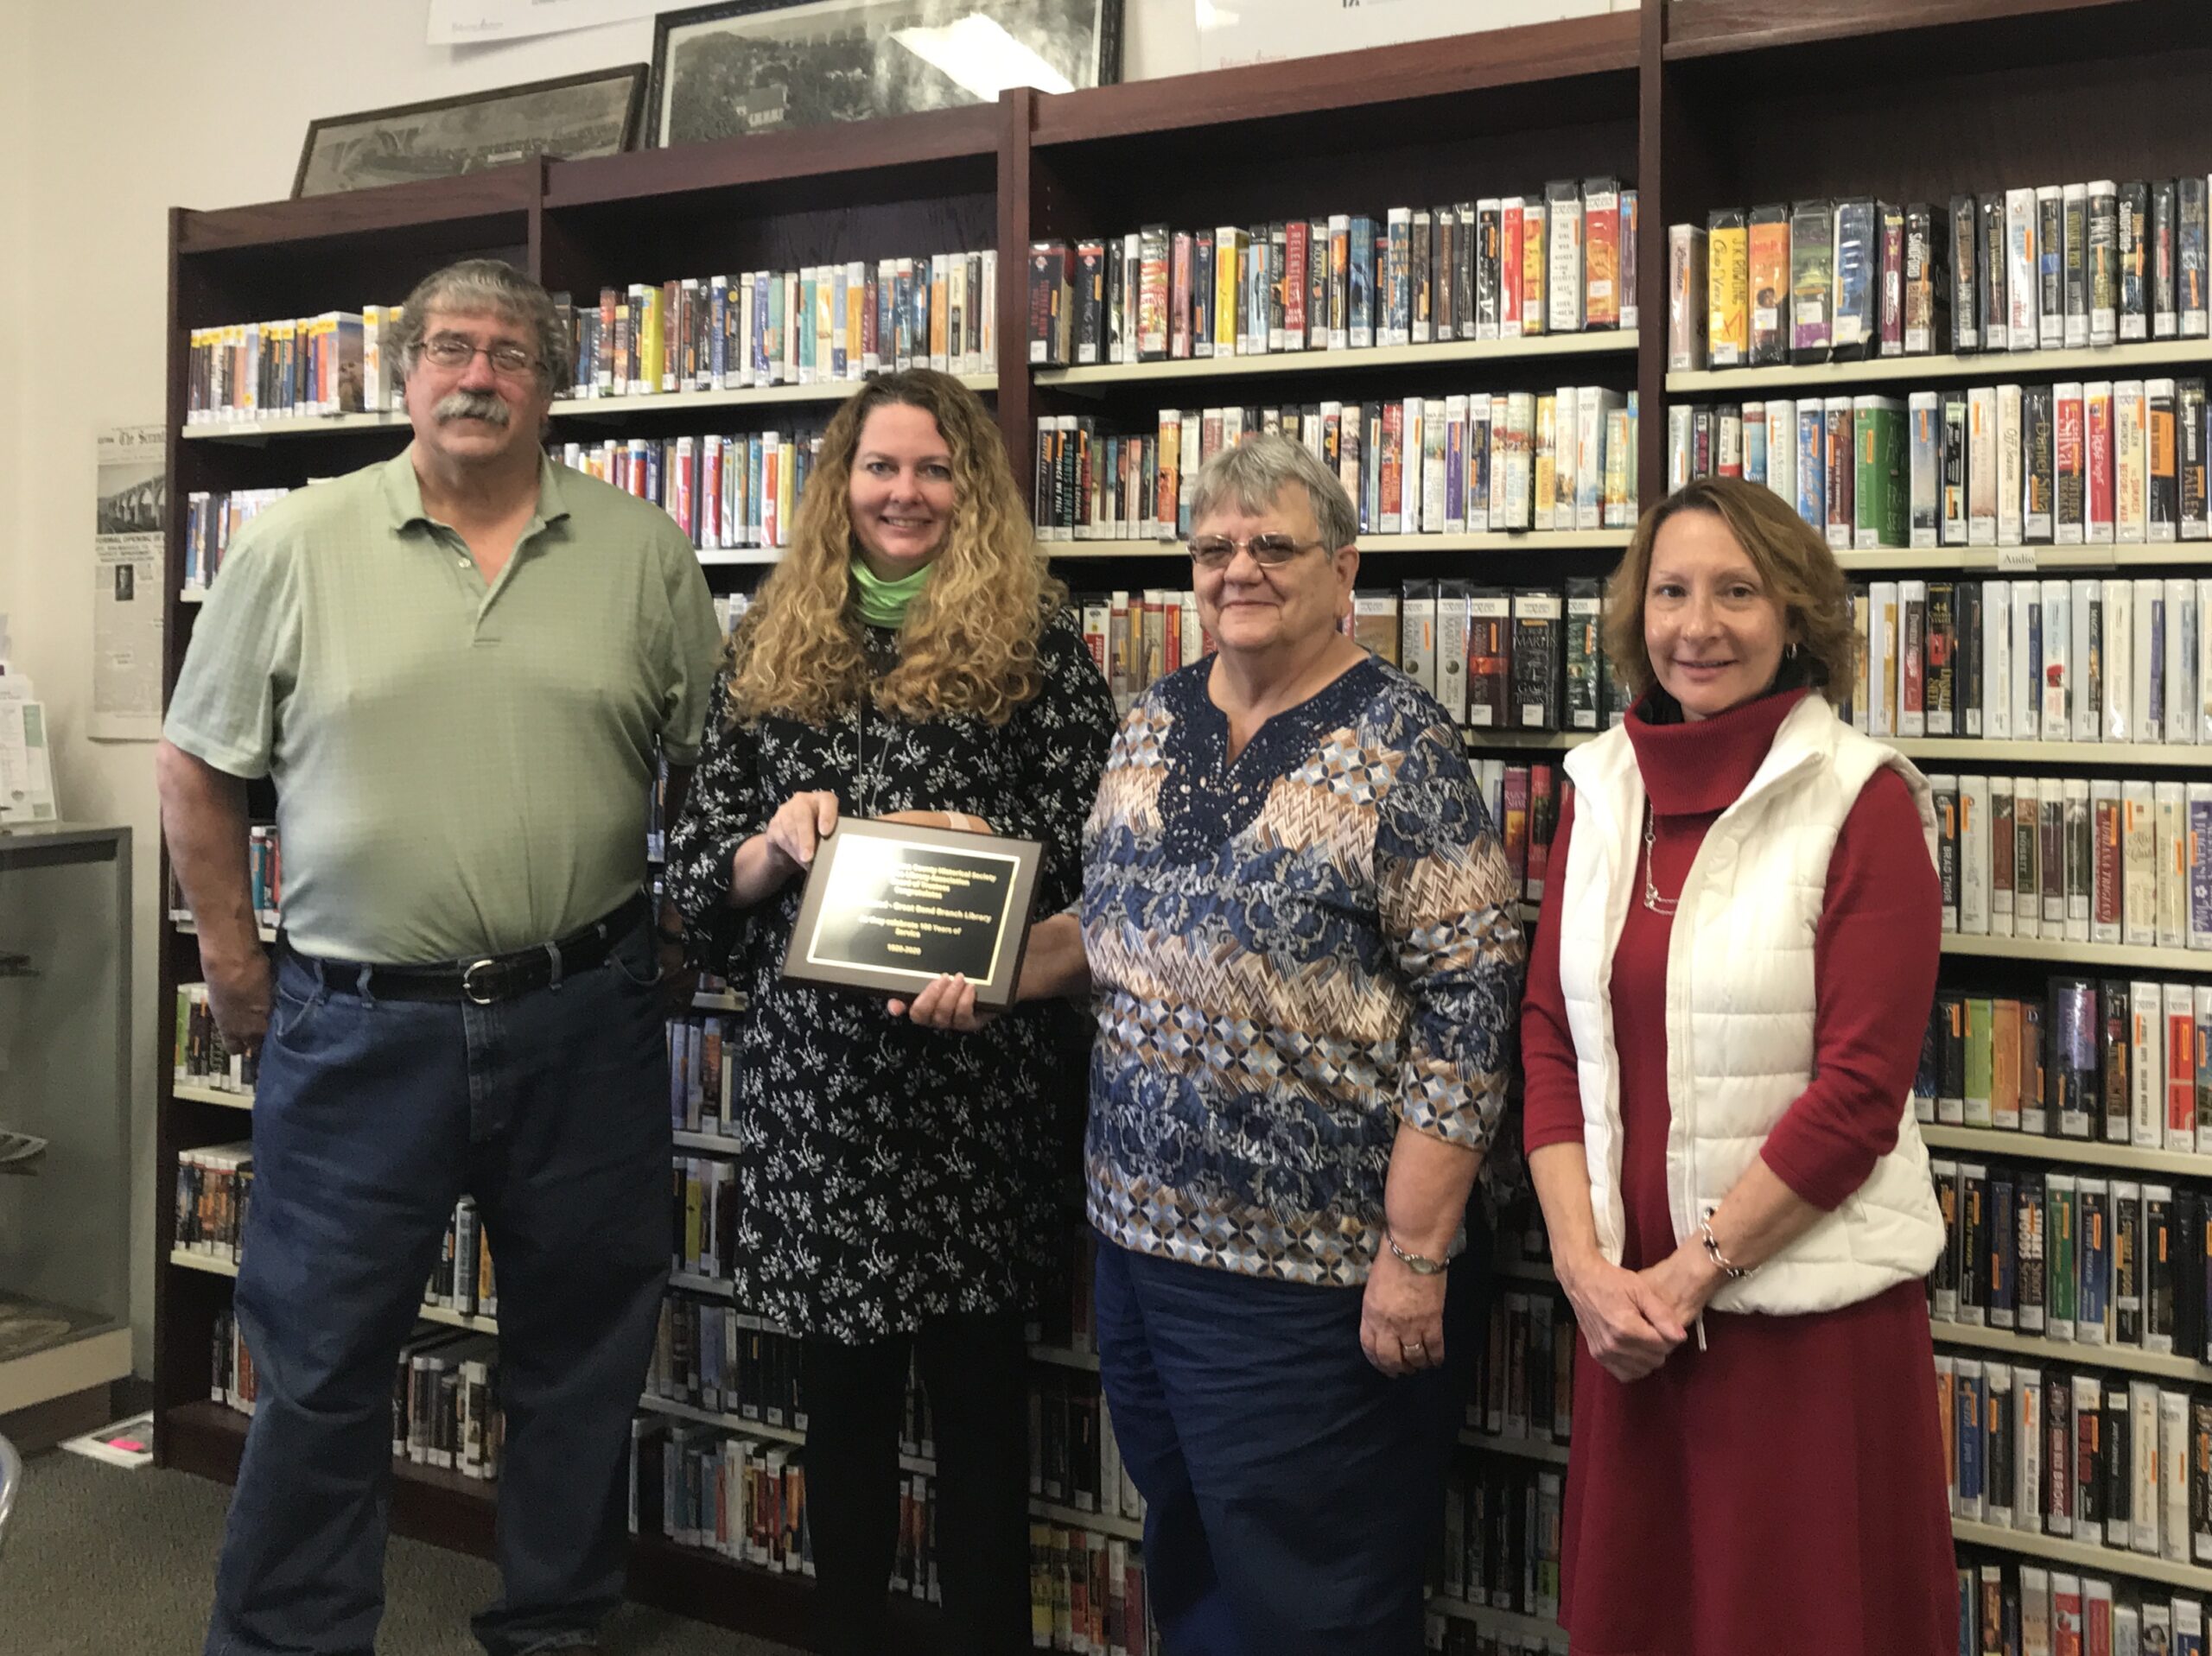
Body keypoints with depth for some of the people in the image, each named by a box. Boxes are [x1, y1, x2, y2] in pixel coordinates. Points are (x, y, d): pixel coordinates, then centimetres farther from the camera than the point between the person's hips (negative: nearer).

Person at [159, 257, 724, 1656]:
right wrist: (234, 963, 4)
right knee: (325, 1361, 10)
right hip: (358, 1026, -1)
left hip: (587, 1021, 2)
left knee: (583, 1355, 14)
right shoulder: (298, 544, -1)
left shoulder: (645, 552, 2)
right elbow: (198, 769, 5)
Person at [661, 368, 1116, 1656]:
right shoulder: (775, 647, 12)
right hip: (813, 1071, 3)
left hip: (974, 1073, -3)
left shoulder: (1033, 634, 2)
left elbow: (1089, 849, -3)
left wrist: (966, 841, -19)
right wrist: (778, 845, -10)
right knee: (843, 1390, 14)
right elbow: (698, 868, 9)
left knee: (979, 1386, 8)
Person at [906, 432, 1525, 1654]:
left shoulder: (1396, 744, -12)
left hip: (1315, 1267, -6)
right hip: (1143, 1231, 6)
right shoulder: (1153, 725, 7)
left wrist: (1416, 1251, -19)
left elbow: (1467, 1003, -16)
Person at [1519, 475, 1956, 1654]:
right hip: (1629, 1307, 5)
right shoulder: (1602, 790, 5)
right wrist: (1586, 1264, -5)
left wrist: (1691, 1271, -12)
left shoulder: (1863, 801, -9)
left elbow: (1859, 1089, -14)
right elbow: (1549, 1039, 4)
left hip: (1809, 1308, -4)